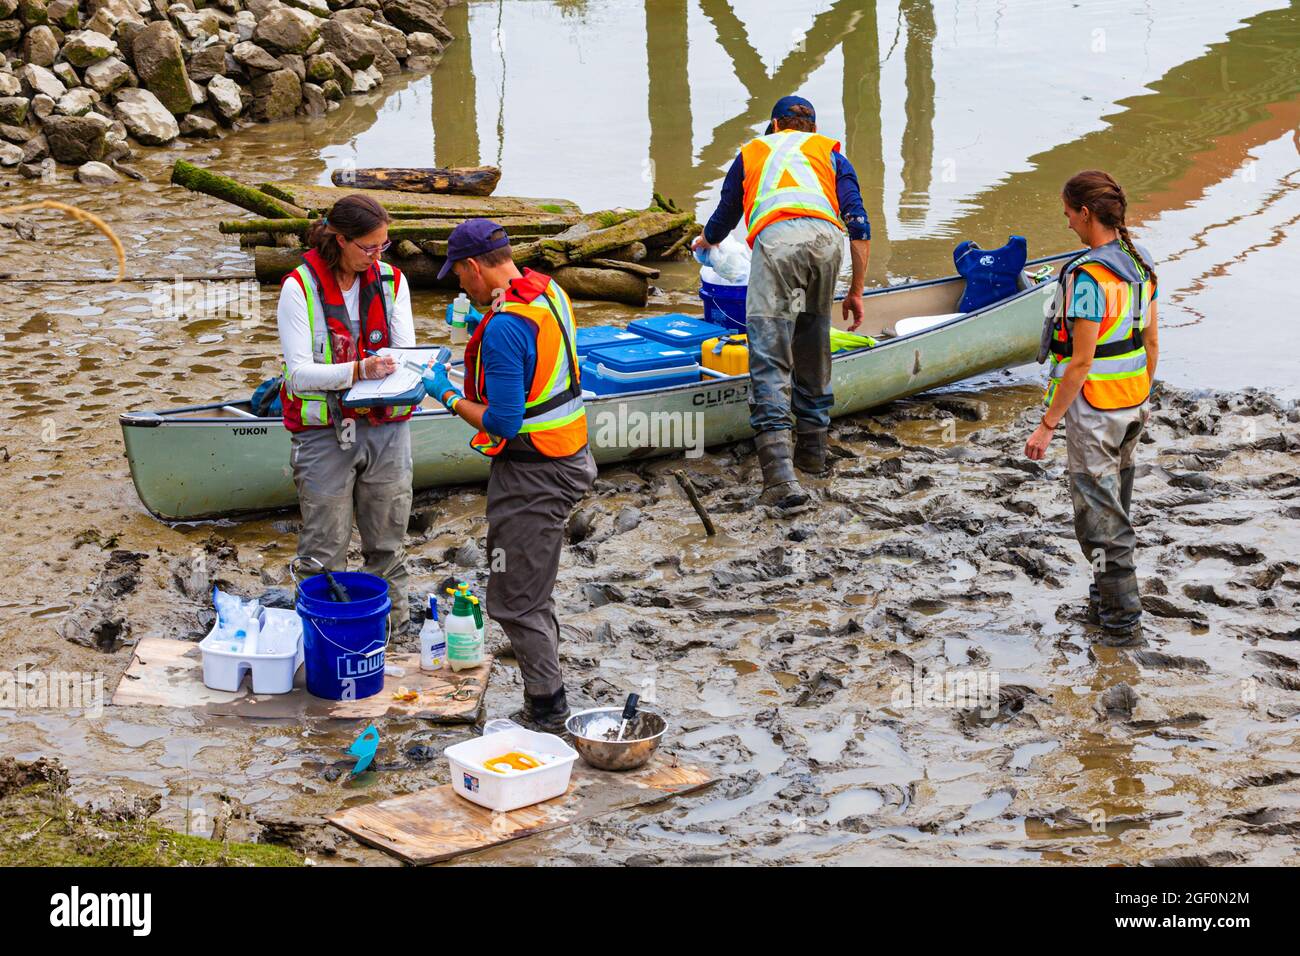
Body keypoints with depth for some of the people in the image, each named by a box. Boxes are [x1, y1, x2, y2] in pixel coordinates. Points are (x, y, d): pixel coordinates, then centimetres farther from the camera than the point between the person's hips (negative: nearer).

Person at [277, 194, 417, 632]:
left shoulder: (392, 281, 4)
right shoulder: (300, 287, -9)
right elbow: (299, 372, -15)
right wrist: (357, 371, -29)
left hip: (386, 427, 4)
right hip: (324, 431, -4)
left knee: (388, 544, 13)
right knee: (324, 551, 1)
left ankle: (395, 628, 25)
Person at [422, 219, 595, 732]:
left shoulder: (504, 328, -25)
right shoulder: (548, 291, 4)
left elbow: (504, 423, -25)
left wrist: (449, 396, -11)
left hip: (531, 475, -10)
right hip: (568, 457, 10)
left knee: (515, 599, 1)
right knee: (533, 590, 21)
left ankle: (547, 709, 10)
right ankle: (548, 698, 31)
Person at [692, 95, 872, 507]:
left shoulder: (753, 152, 33)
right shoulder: (830, 153, 31)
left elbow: (723, 218, 44)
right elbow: (859, 225, 18)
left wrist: (704, 241, 67)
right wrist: (856, 292, 24)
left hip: (775, 240, -2)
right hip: (826, 238, 2)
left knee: (769, 359, -7)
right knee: (813, 351, 22)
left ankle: (781, 476, -20)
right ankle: (813, 451, 30)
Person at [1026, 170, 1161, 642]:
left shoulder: (1088, 276, -23)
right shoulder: (1139, 261, 2)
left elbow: (1081, 362, -23)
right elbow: (1151, 342, 10)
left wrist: (1047, 424, -17)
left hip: (1093, 411, -8)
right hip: (1131, 404, 8)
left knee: (1098, 512, 3)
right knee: (1115, 502, 20)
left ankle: (1122, 615, 10)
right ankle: (1109, 598, 32)